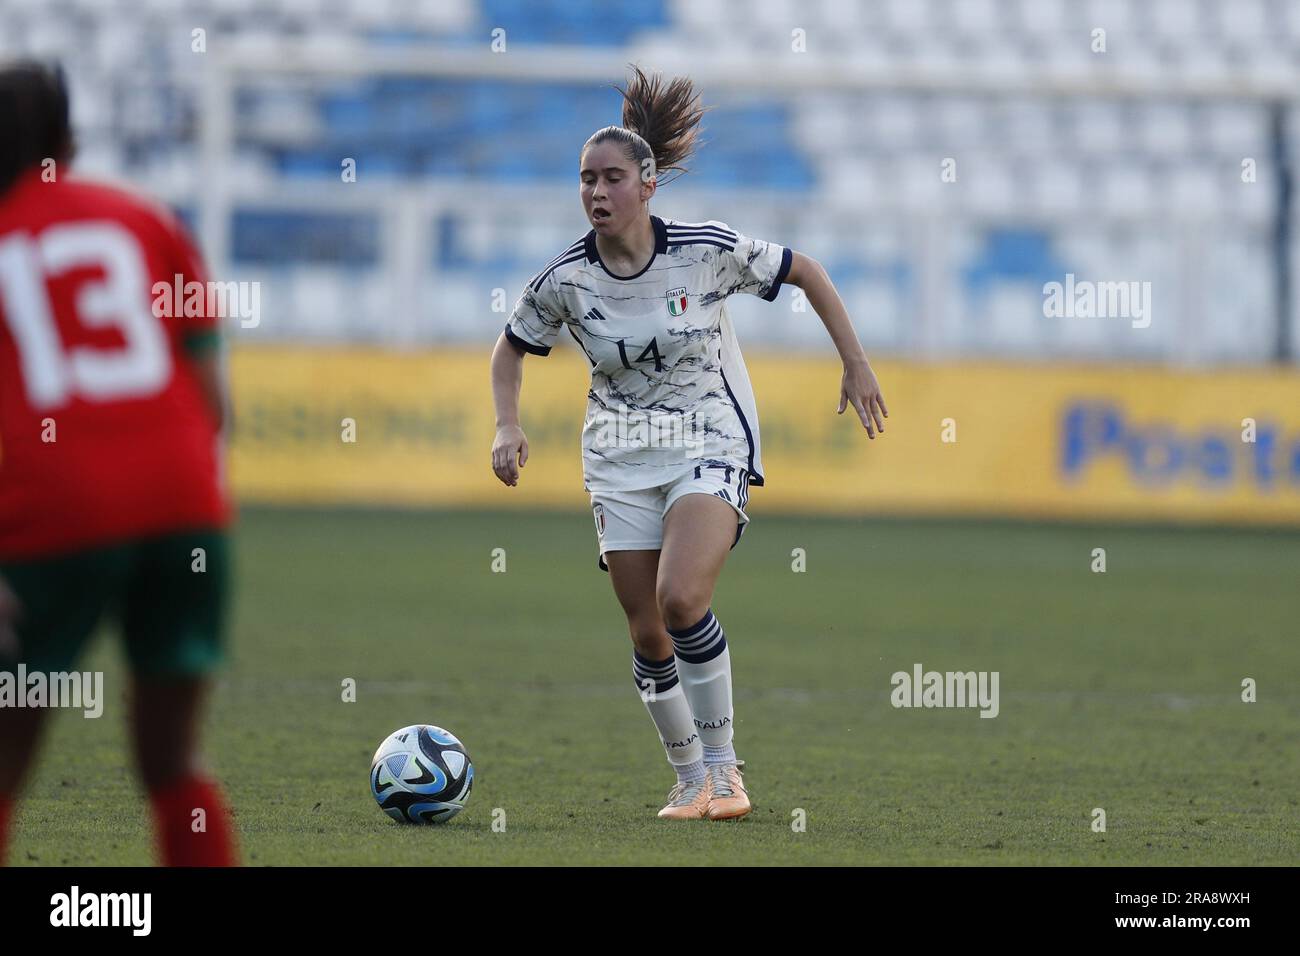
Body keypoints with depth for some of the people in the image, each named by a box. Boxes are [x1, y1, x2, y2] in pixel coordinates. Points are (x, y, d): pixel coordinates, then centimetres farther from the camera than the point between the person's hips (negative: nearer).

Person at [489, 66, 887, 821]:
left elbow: (806, 271, 0)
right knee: (648, 632, 1)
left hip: (712, 446, -3)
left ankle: (724, 765, -7)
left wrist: (857, 366, 1)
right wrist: (509, 427, -6)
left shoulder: (707, 250, -14)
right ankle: (690, 779, 21)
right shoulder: (565, 280, -8)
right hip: (621, 461, 3)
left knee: (682, 599, -24)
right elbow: (512, 349, 10)